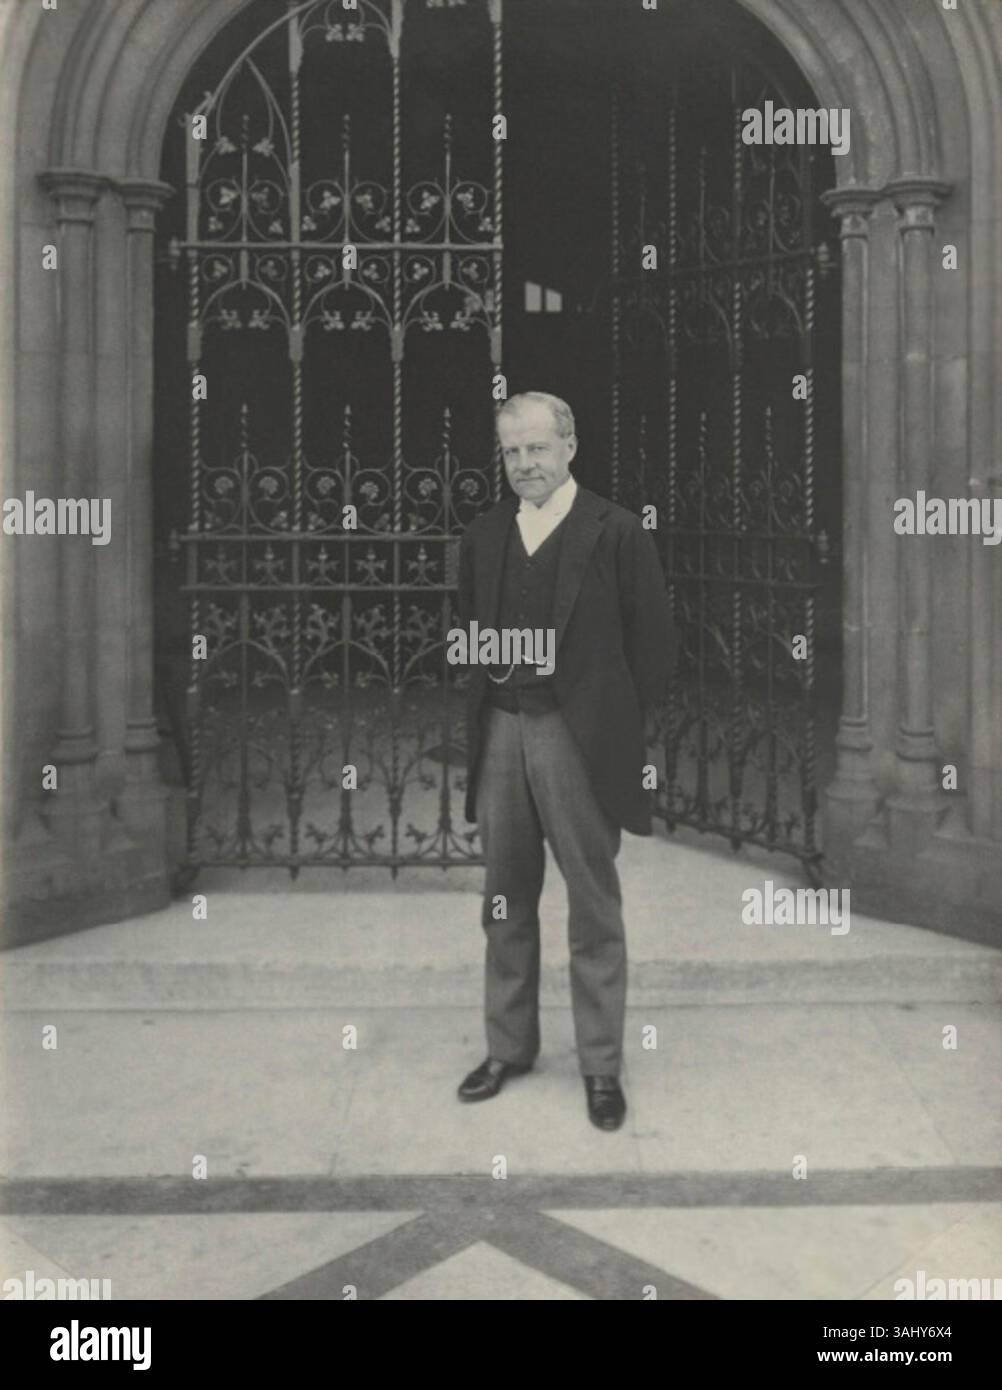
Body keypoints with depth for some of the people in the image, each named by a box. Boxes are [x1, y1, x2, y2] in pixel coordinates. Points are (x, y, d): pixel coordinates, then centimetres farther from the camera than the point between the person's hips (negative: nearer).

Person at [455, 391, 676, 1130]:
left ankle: (601, 1065, 16)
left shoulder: (618, 533, -4)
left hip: (578, 737, -5)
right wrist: (480, 716, 8)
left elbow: (655, 640, -3)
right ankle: (508, 1047, 27)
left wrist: (616, 725, -3)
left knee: (594, 907, 4)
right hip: (500, 732, 5)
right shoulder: (483, 537, 11)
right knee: (506, 902, 13)